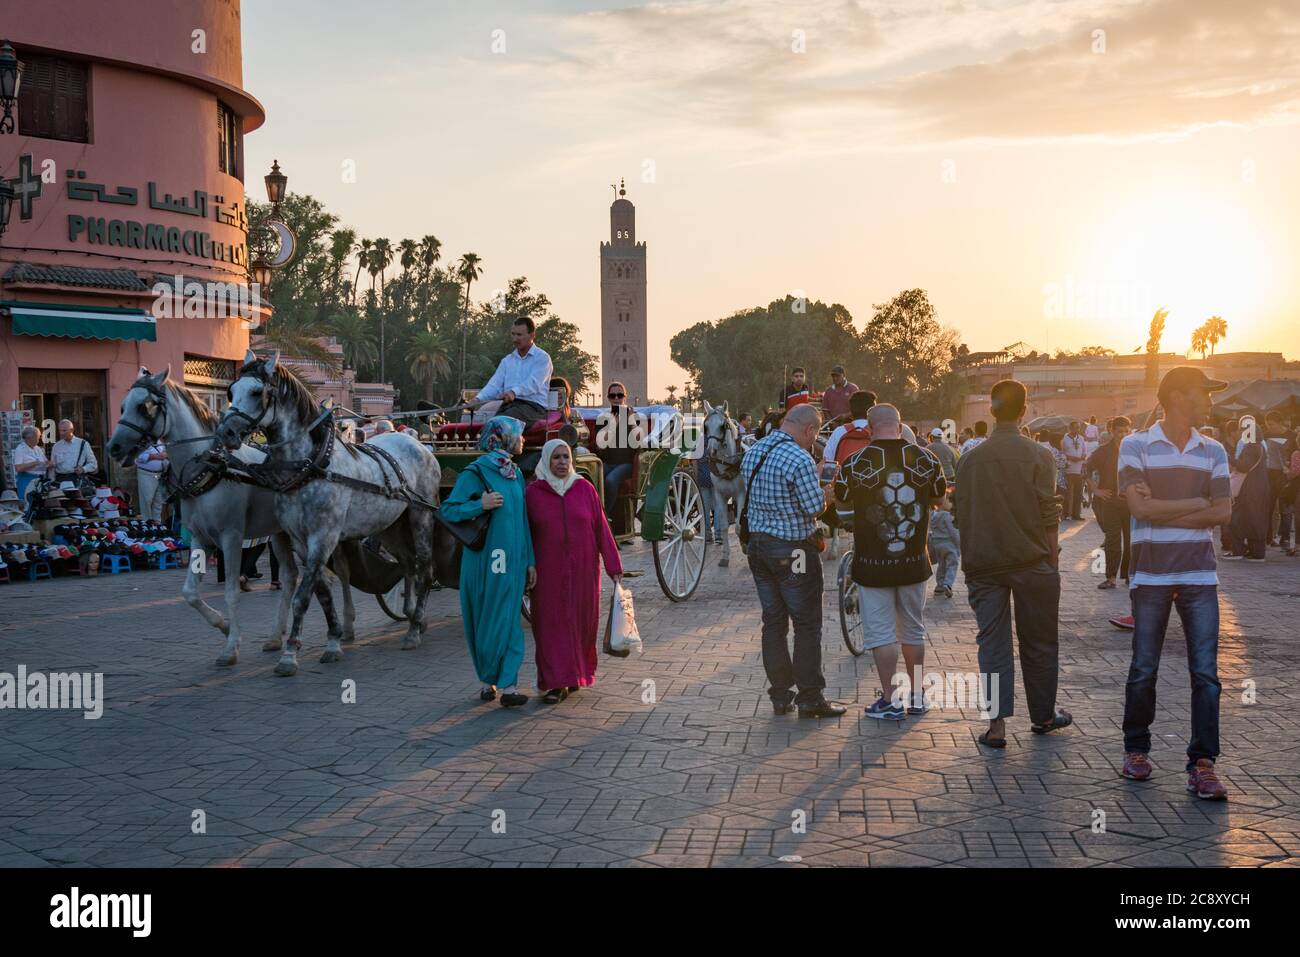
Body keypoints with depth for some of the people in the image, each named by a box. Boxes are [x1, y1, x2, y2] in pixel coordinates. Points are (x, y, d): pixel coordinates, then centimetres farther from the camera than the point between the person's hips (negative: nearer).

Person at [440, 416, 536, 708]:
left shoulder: (516, 473, 12)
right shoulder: (474, 472, -7)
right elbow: (447, 510, -9)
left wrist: (530, 561, 14)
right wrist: (480, 505, -24)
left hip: (513, 559, 5)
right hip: (484, 558, -5)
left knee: (509, 620, 0)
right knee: (486, 621, 4)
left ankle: (507, 684, 0)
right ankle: (489, 679, 18)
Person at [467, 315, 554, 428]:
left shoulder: (542, 358, 6)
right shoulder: (507, 360, 26)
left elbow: (533, 383, -12)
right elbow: (495, 385, 14)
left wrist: (514, 392, -31)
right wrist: (478, 399, -5)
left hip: (533, 406, -4)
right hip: (508, 405, 4)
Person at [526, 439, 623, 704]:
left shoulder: (585, 489, 1)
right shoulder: (533, 492, -1)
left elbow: (601, 529, 1)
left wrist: (614, 567, 0)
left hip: (583, 570, 1)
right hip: (549, 572, -1)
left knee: (582, 622, 9)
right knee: (552, 624, 0)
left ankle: (577, 674, 28)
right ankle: (557, 683, 4)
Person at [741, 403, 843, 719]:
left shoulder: (753, 452, 6)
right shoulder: (800, 460, -19)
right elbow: (815, 507, -18)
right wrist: (826, 492, 5)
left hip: (758, 544, 7)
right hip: (793, 552, -7)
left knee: (773, 622, 12)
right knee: (807, 625, 3)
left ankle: (779, 695, 17)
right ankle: (809, 698, 7)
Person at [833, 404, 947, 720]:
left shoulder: (856, 464, -13)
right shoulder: (925, 459, -4)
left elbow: (840, 499, 3)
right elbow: (939, 495, 13)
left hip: (873, 563, -3)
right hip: (914, 560, 4)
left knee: (881, 632, 5)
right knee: (913, 630, 17)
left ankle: (891, 702, 7)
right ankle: (916, 697, 27)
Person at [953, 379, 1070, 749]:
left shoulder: (969, 458, 2)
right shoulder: (1037, 455, -7)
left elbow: (961, 515, 6)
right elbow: (1048, 515, -8)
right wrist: (1051, 562, 1)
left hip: (983, 565, 2)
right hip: (1031, 562, -2)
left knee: (992, 642, 4)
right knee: (1038, 641, 12)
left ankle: (997, 723, -2)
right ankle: (1043, 715, 26)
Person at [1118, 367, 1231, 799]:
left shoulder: (1213, 451, 8)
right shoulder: (1136, 446, -3)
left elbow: (1222, 511, -3)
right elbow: (1141, 507, -14)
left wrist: (1163, 510, -10)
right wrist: (1198, 502, -7)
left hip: (1199, 576, 3)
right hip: (1151, 576, -3)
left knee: (1205, 674, -1)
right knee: (1143, 671, 6)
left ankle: (1202, 763, 5)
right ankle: (1136, 749, 23)